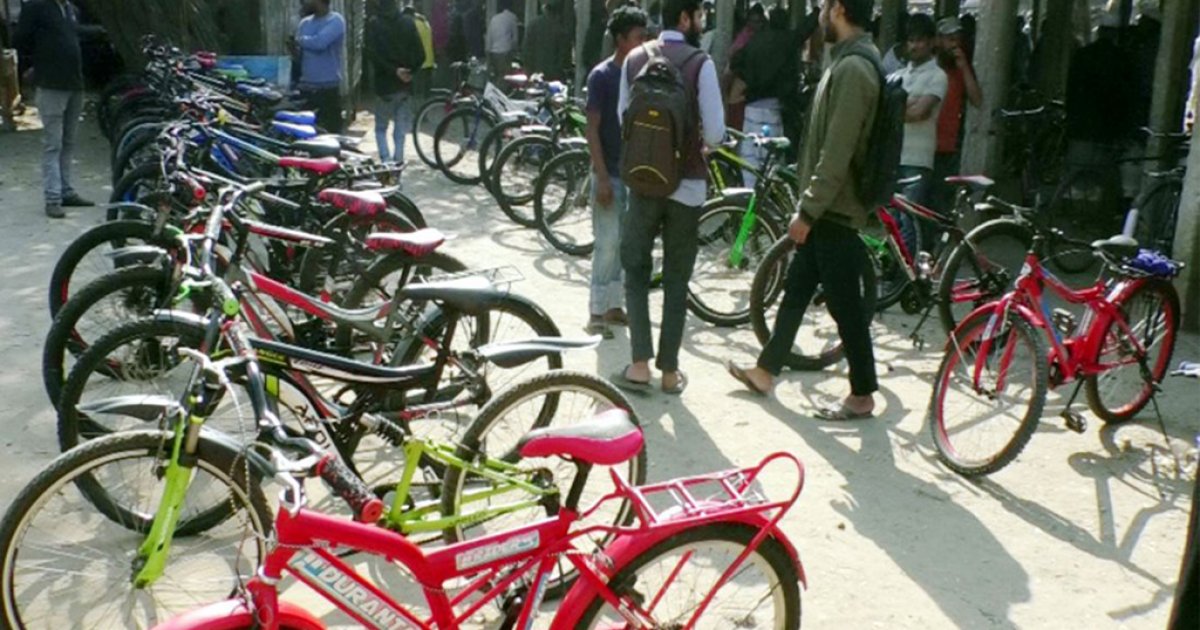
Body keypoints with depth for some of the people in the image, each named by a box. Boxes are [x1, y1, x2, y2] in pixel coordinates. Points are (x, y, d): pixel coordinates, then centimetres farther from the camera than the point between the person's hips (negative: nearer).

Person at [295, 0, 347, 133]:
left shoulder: (335, 21, -7)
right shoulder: (305, 23, 14)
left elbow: (320, 42, -22)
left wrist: (300, 40, -5)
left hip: (328, 88, -7)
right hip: (306, 88, 7)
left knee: (330, 133, -7)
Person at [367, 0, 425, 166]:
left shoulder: (374, 23, -5)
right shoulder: (408, 22, 3)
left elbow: (373, 54, -15)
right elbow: (420, 54, -3)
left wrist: (393, 71, -12)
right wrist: (411, 71, 4)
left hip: (384, 84, -2)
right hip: (405, 85, 2)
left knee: (381, 127, 9)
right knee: (400, 129, 9)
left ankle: (386, 162, -7)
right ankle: (397, 163, 7)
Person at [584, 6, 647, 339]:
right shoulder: (601, 75, -11)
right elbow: (592, 130, -13)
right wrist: (602, 177, -18)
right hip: (611, 174, -6)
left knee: (627, 245, 11)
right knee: (607, 245, -4)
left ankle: (614, 305, 22)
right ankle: (596, 313, 5)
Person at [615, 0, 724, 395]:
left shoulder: (634, 59, 2)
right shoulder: (700, 64, -10)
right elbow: (715, 134, -11)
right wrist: (696, 142, 10)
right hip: (686, 184, -2)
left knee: (636, 270, 14)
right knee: (676, 281, 8)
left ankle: (640, 364, 6)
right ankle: (670, 371, 14)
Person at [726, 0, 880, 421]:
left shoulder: (852, 69, -20)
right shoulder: (851, 61, 12)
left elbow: (836, 153, -24)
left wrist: (807, 210, -20)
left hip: (836, 212, -10)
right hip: (825, 208, 10)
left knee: (845, 304, 0)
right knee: (795, 291, 17)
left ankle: (863, 395, 12)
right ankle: (765, 371, 29)